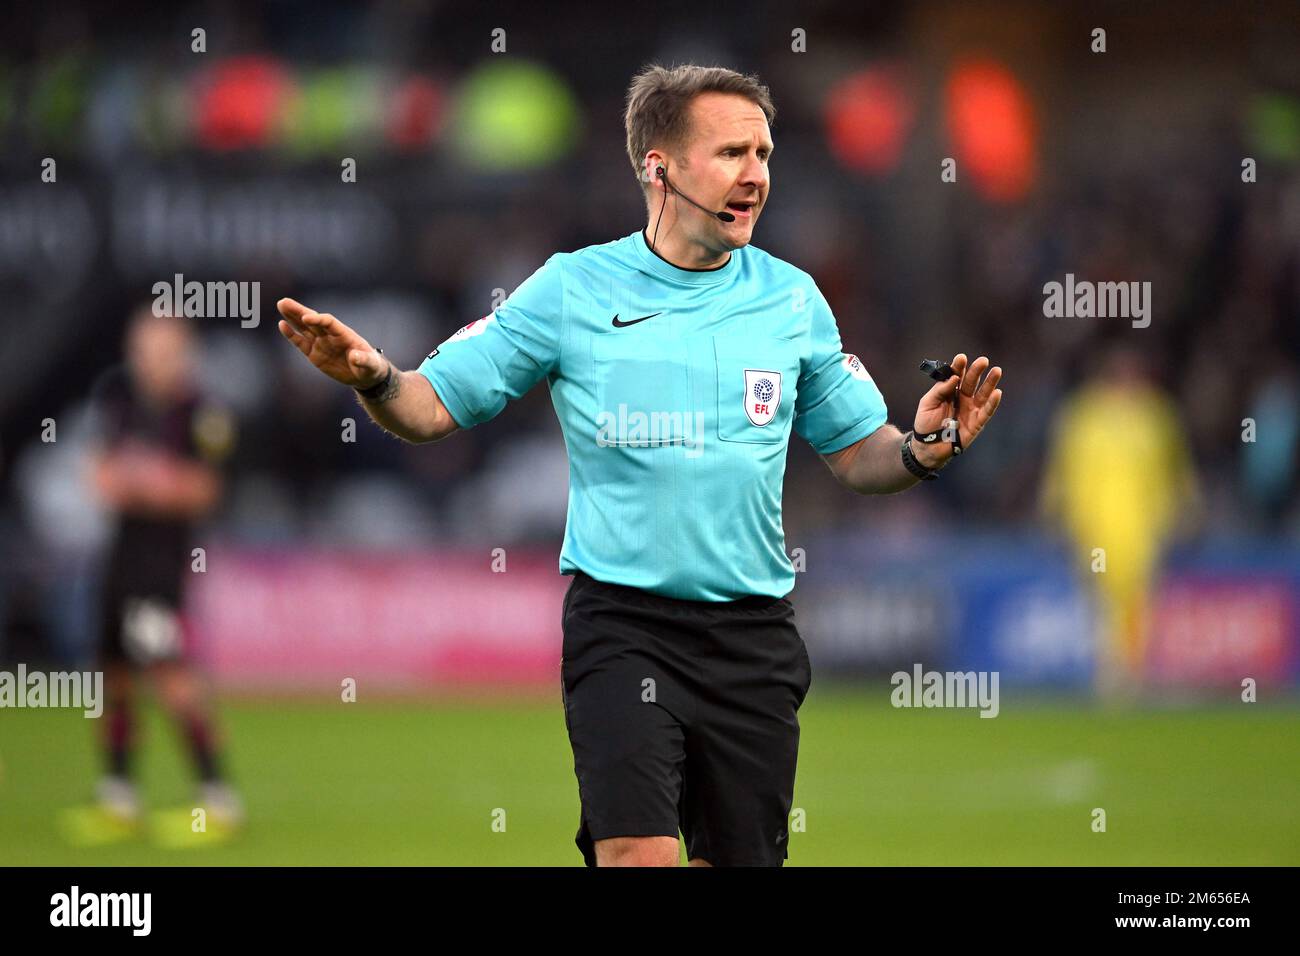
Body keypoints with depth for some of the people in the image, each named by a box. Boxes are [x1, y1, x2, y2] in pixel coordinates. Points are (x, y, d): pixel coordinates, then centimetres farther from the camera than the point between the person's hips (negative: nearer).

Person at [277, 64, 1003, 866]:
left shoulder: (792, 298, 6)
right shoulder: (573, 289, -1)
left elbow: (858, 455, 13)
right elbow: (434, 408, 1)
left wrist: (923, 450, -9)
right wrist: (373, 377, -21)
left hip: (753, 631, 3)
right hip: (622, 622, -3)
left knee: (741, 860, 7)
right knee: (637, 856, -20)